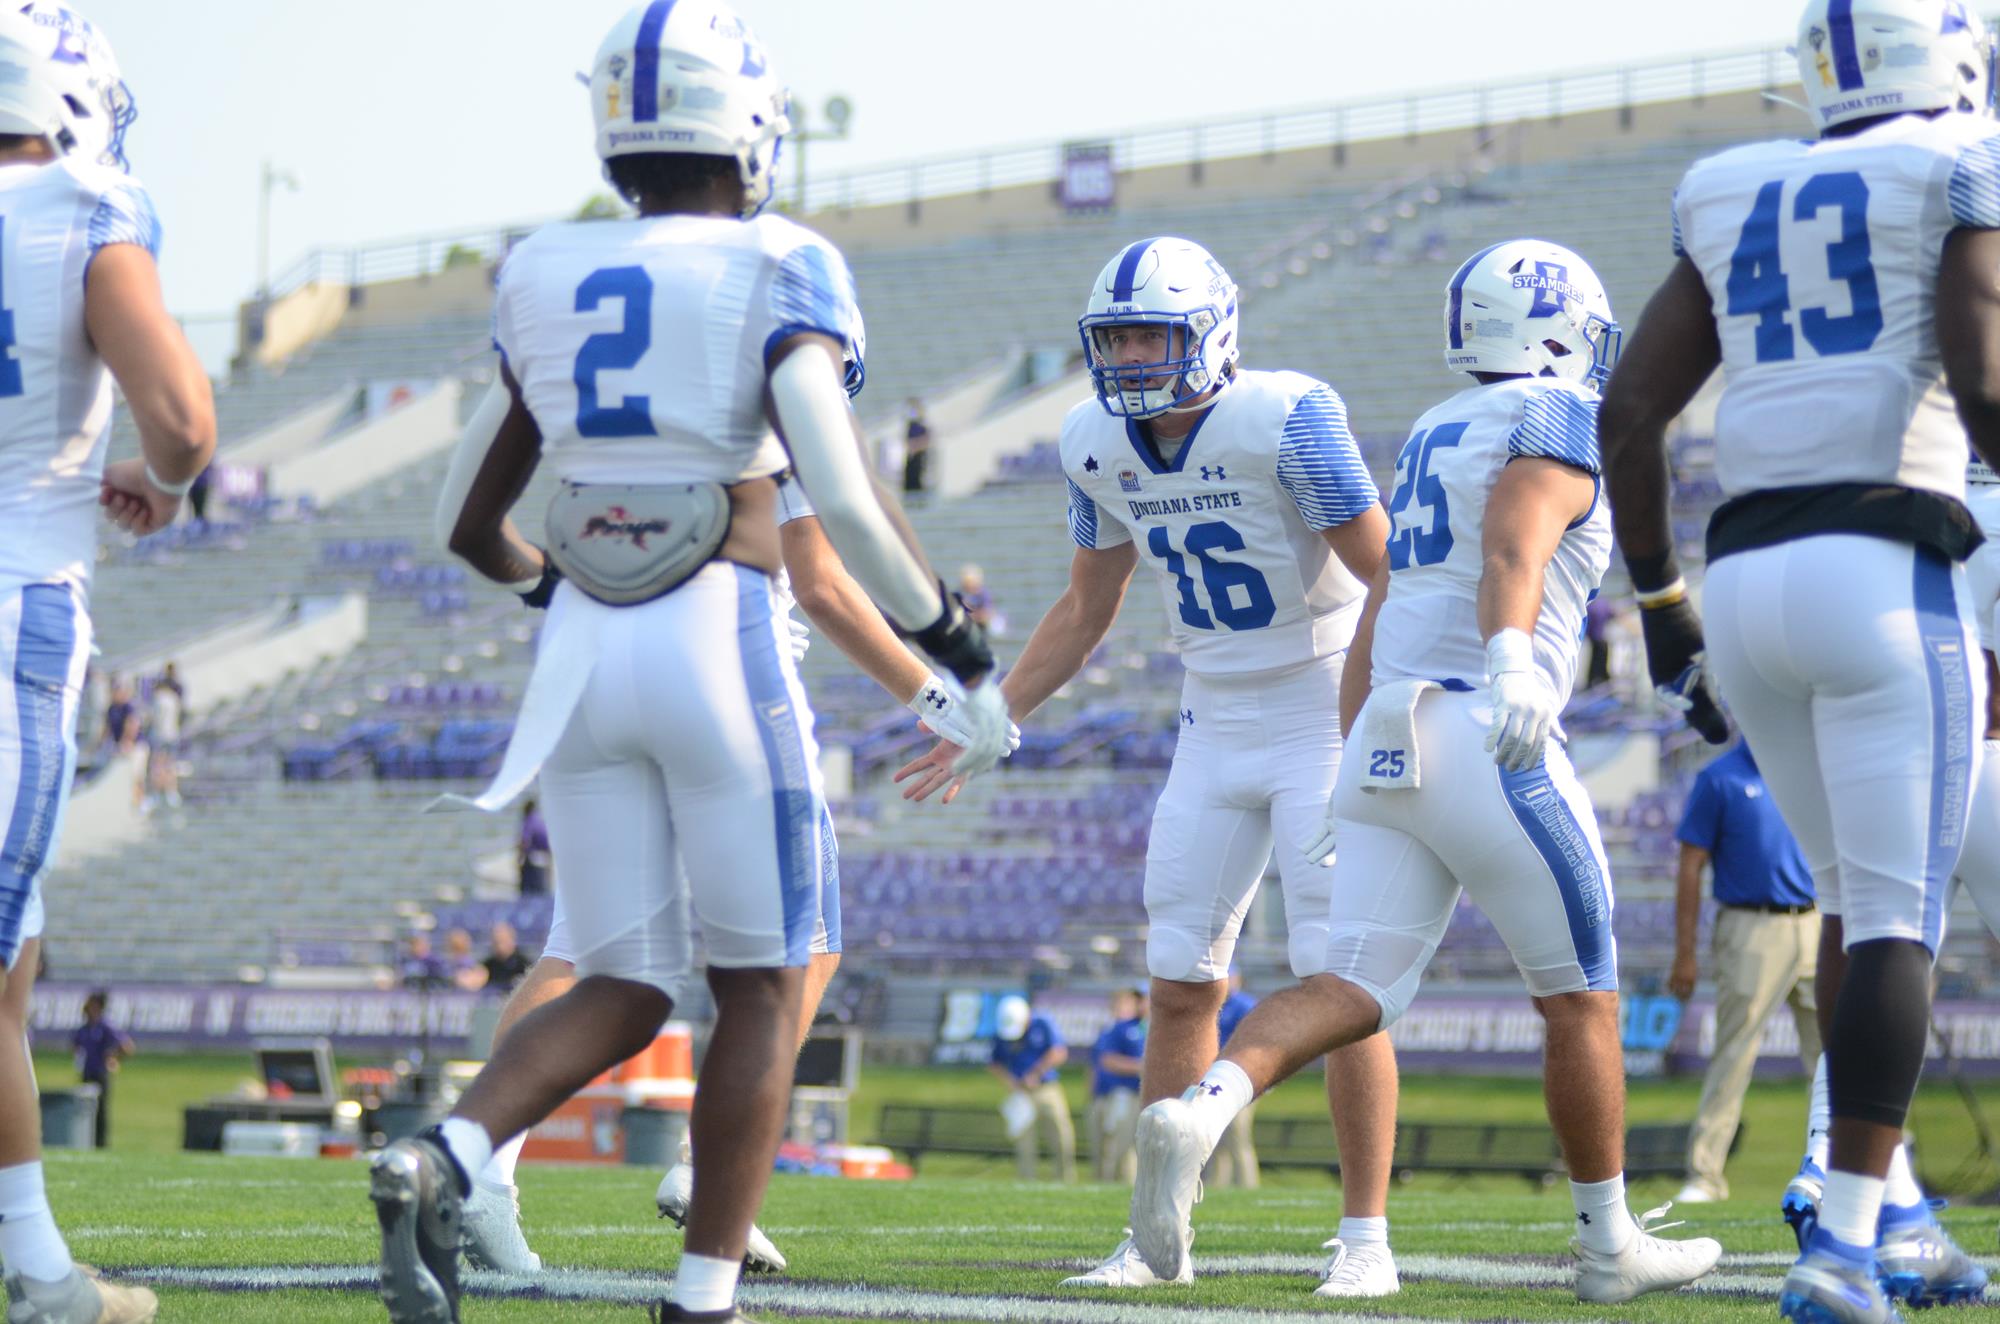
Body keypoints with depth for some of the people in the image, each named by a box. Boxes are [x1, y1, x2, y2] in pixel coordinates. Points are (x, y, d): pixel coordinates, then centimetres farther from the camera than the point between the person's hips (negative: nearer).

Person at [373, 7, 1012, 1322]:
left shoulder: (542, 280, 10)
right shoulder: (777, 272, -6)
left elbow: (471, 523, 18)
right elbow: (845, 499, -17)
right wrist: (958, 649, -4)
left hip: (583, 659, 5)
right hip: (723, 648, -5)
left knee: (624, 993, 12)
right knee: (766, 987, 10)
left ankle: (438, 1159, -15)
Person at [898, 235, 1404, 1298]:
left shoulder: (1286, 419, -20)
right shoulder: (1097, 444, 0)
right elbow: (1089, 608, 14)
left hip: (1333, 713, -6)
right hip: (1217, 726, 6)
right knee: (1180, 981, 4)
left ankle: (1367, 1239, -3)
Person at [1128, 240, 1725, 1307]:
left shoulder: (1431, 439, 23)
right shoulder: (1558, 422, -2)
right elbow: (1512, 548, -23)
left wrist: (1353, 767, 29)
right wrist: (1513, 661, -39)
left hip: (1386, 742, 7)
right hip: (1488, 749, -7)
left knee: (1350, 995, -1)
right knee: (1581, 998, 7)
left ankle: (1199, 1112, -29)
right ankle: (1610, 1247, 15)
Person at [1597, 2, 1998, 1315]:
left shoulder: (1734, 202, 18)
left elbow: (1630, 414, 15)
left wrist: (1659, 600, 22)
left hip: (1746, 577, 6)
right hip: (1883, 573, -6)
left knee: (1859, 893, 20)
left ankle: (1891, 1212, 16)